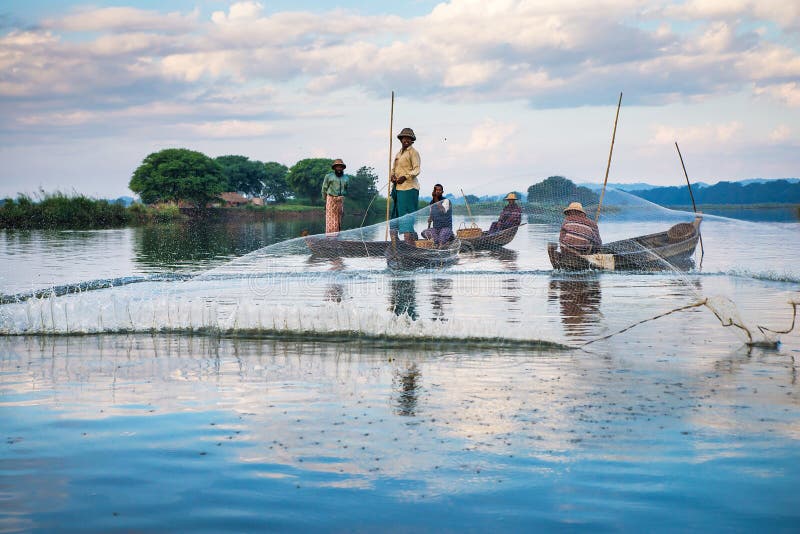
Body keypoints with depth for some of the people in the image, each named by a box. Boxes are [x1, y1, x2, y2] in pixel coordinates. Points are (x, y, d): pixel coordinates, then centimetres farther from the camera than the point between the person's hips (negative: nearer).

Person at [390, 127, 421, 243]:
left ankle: (409, 238, -15)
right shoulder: (399, 153, 22)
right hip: (399, 187, 8)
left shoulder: (413, 152, -2)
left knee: (407, 213, -13)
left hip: (409, 187, -8)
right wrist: (392, 176, 4)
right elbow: (393, 168, 26)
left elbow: (416, 170, -11)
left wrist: (405, 177, -24)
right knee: (398, 212, 5)